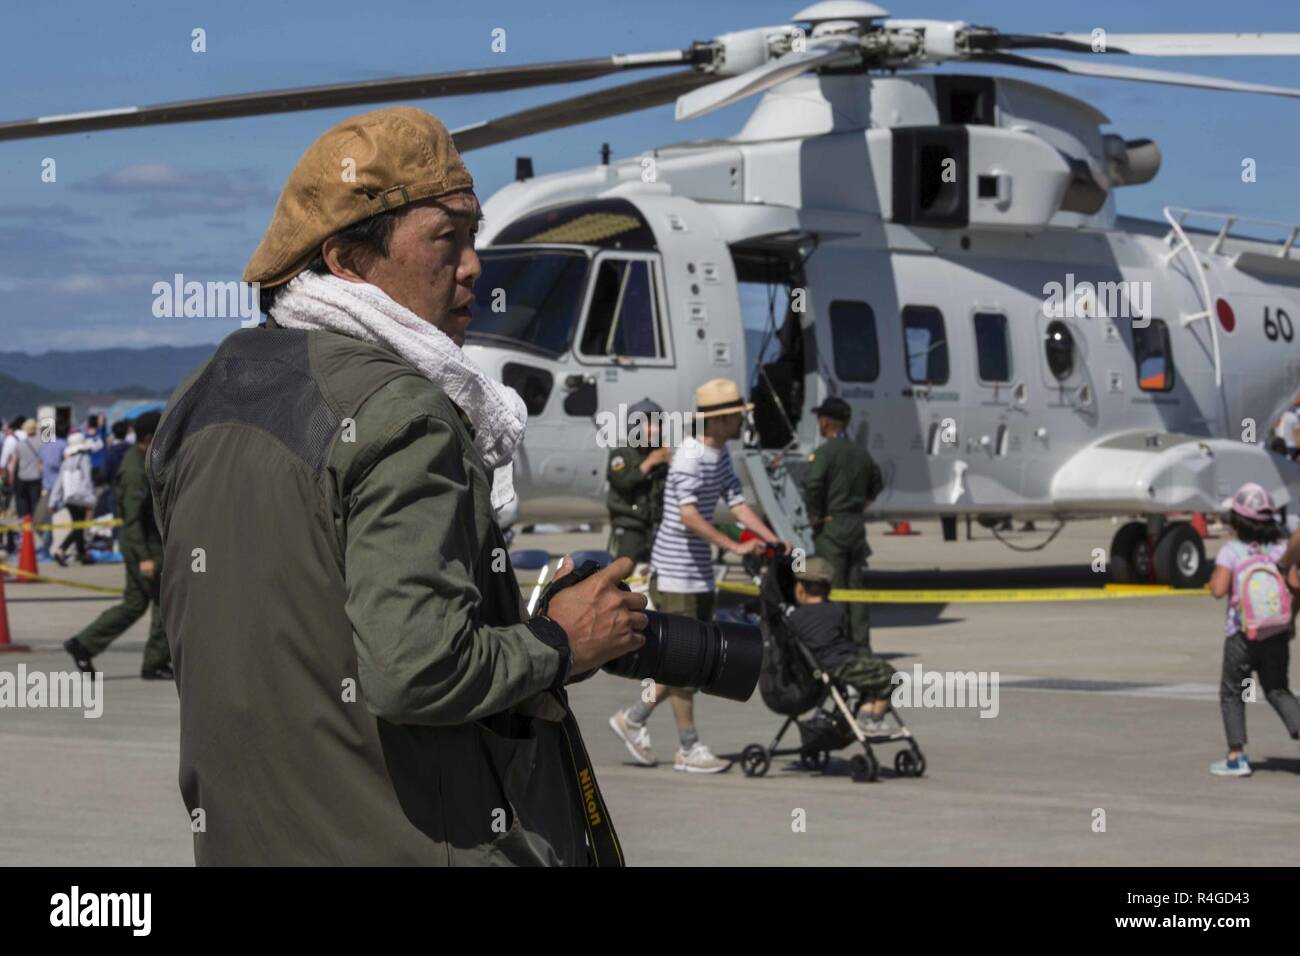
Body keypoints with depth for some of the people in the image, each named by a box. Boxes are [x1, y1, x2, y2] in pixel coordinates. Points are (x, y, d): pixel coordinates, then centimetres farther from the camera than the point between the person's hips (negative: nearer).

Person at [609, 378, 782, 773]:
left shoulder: (720, 455, 11)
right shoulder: (690, 456, -18)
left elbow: (737, 502, 8)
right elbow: (688, 514, -29)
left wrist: (771, 539, -5)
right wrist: (734, 546, -32)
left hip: (700, 572, 9)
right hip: (675, 571, -9)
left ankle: (633, 718, 24)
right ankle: (690, 748, 3)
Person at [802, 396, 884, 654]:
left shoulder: (824, 453, -13)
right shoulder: (861, 453, 10)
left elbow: (812, 484, -26)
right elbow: (877, 484, 21)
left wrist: (814, 514, -13)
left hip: (830, 526, -7)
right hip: (856, 524, 7)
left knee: (833, 587, -3)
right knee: (855, 584, 11)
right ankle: (861, 644, 13)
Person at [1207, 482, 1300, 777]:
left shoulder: (1230, 552, -9)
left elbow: (1219, 590, -18)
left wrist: (1213, 579, 2)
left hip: (1241, 634, -3)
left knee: (1231, 693, 11)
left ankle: (1236, 757, 7)